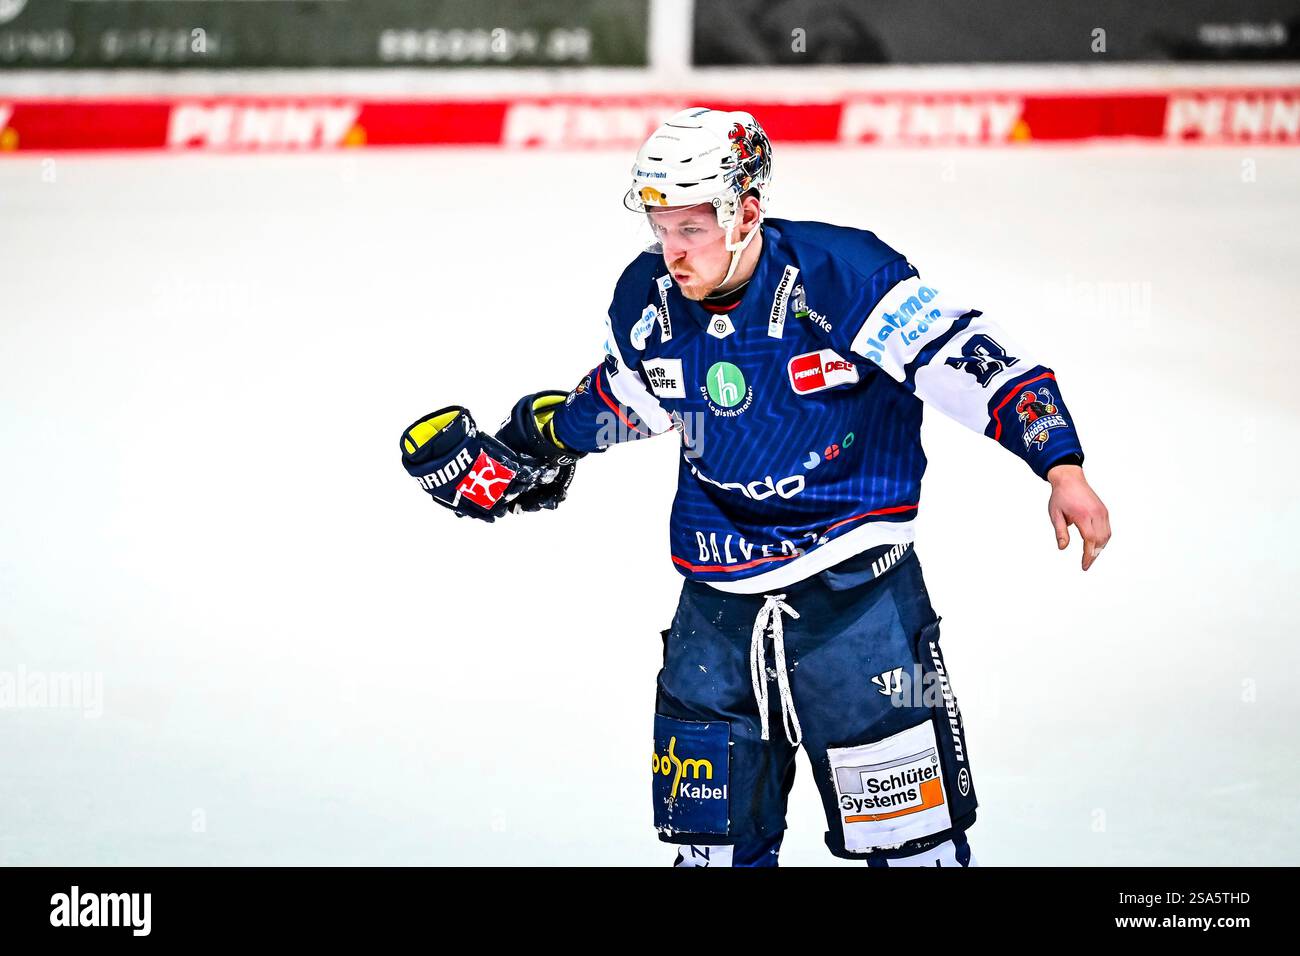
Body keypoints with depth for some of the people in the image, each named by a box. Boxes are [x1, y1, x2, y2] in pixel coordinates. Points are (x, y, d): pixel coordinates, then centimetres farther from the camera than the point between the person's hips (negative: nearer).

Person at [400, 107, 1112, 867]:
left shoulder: (840, 277, -19)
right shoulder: (648, 300, -2)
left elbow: (970, 357, -19)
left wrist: (1061, 467, -26)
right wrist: (525, 457, 20)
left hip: (855, 588, -5)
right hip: (719, 597, 5)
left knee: (906, 832, -3)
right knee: (714, 835, 9)